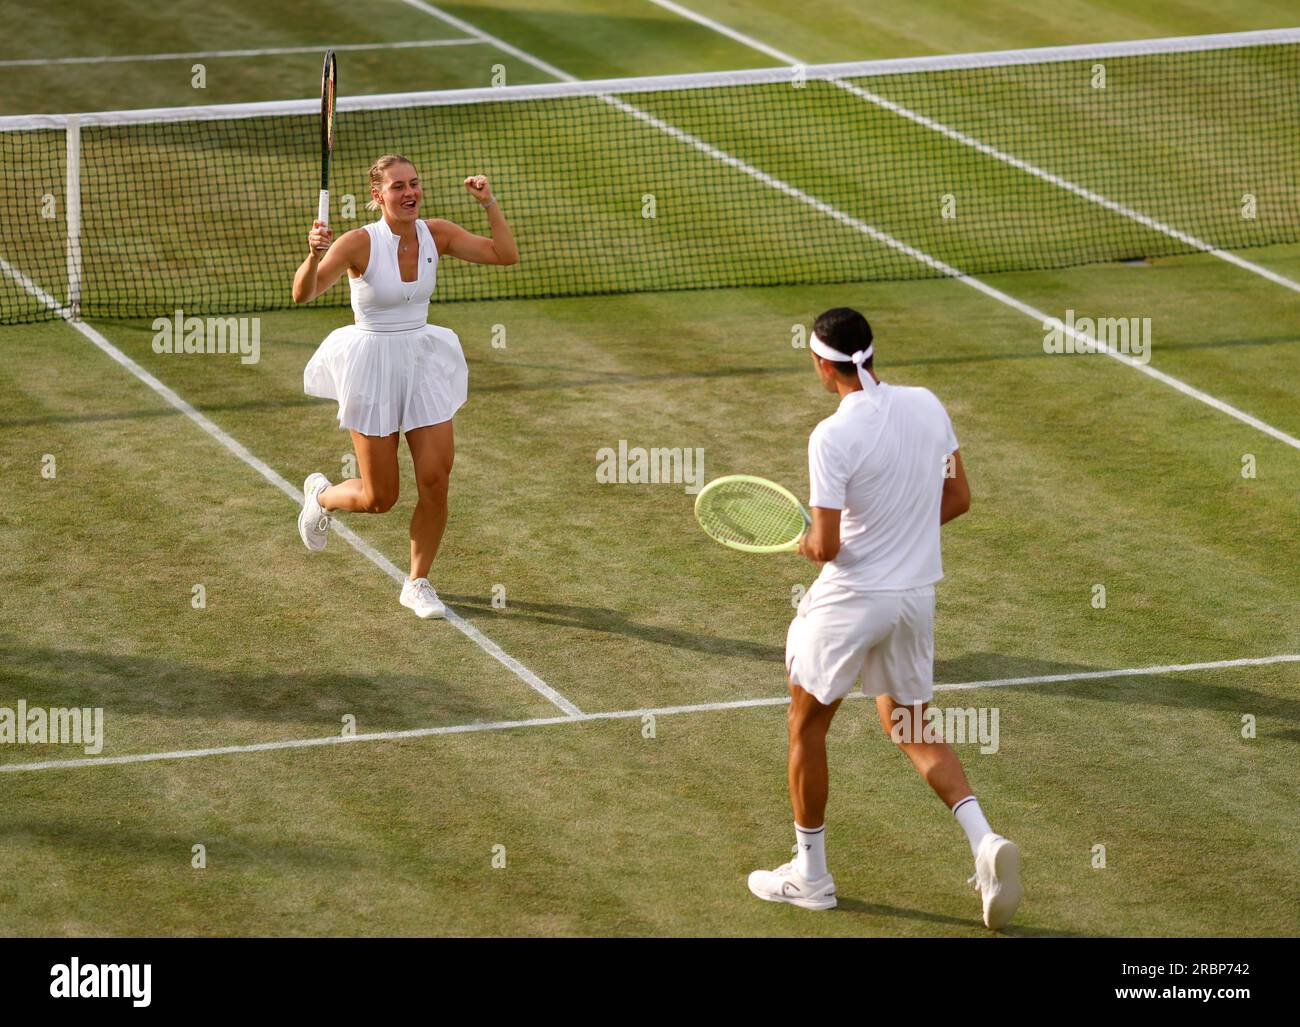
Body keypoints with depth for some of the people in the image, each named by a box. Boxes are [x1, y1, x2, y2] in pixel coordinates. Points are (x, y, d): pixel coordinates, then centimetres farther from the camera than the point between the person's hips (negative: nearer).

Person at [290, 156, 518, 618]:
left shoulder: (436, 234, -4)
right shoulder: (359, 243, -18)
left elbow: (506, 254, -5)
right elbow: (303, 294, -28)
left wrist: (490, 203, -17)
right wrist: (315, 254, -47)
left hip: (424, 365, 4)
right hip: (372, 368, -4)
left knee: (435, 480, -4)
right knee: (380, 498, 3)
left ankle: (418, 583, 15)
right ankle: (321, 494, 38)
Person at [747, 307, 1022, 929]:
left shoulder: (834, 437, -21)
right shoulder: (927, 406, -2)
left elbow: (825, 547, -20)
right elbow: (957, 499, 8)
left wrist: (810, 543, 3)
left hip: (851, 598, -6)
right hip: (917, 593, 6)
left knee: (807, 725, 16)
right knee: (914, 733, 20)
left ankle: (810, 876, 25)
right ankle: (984, 841, -3)